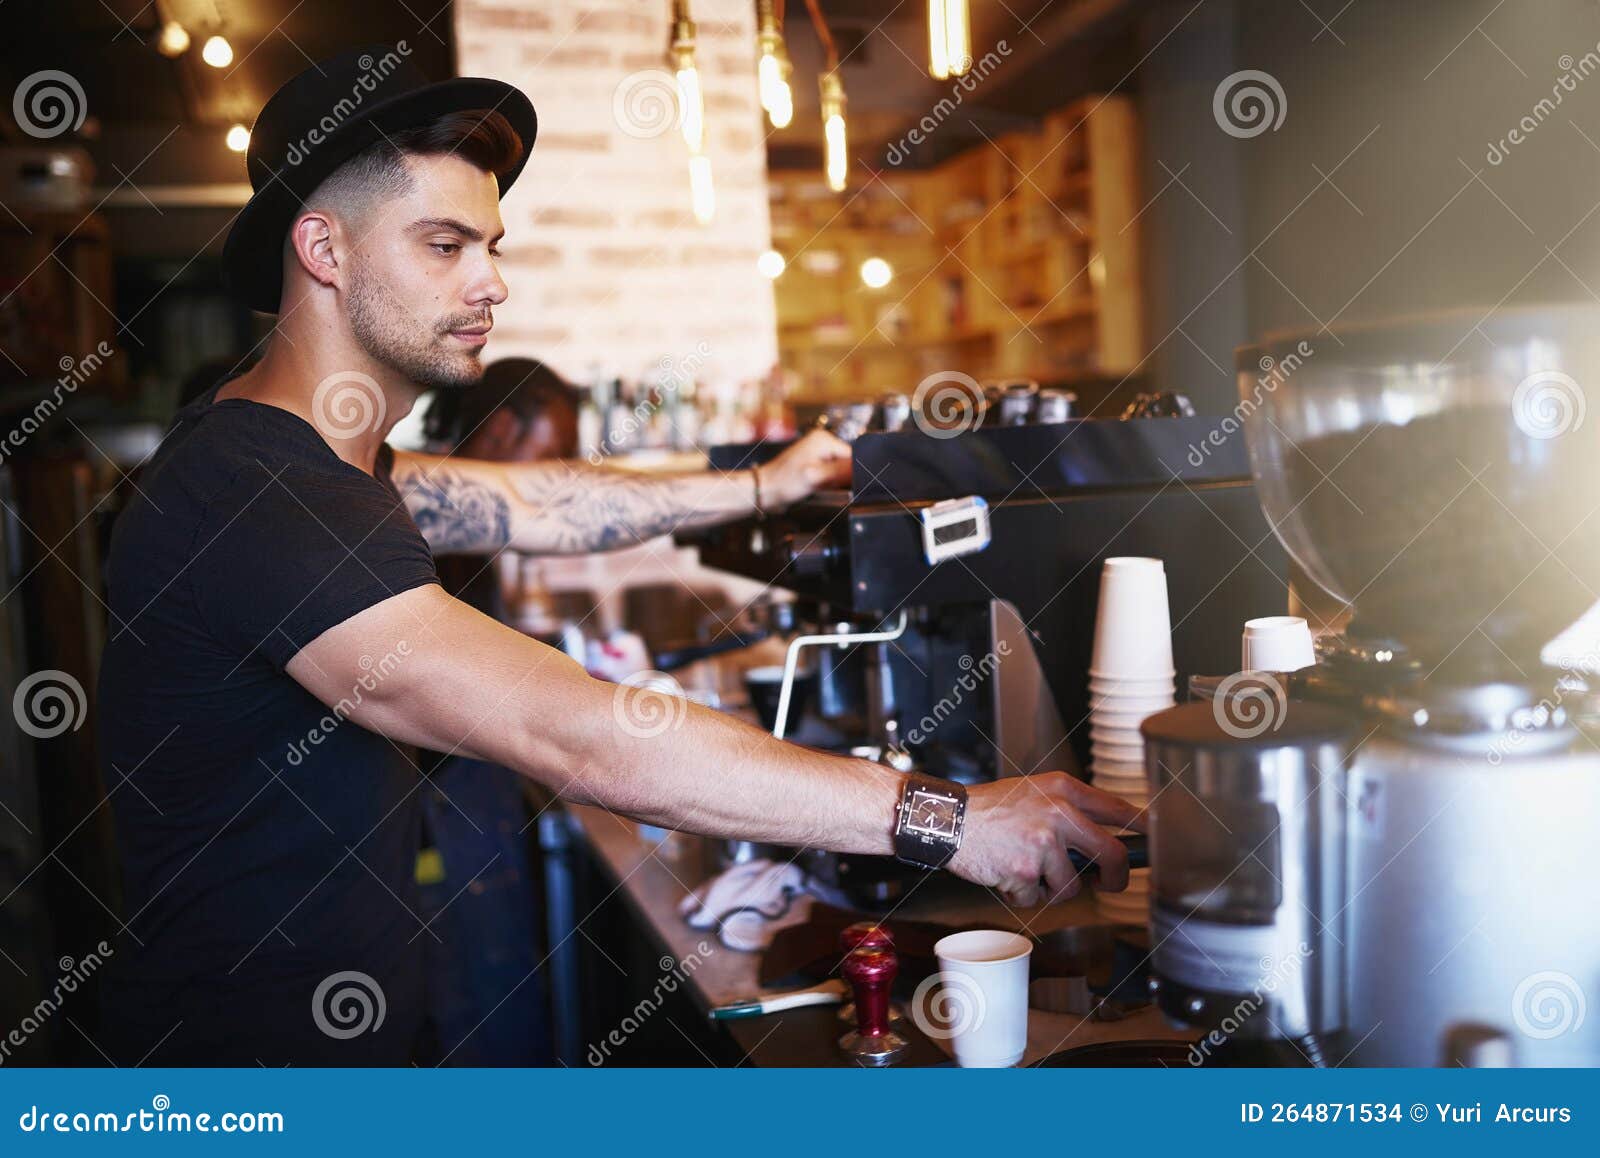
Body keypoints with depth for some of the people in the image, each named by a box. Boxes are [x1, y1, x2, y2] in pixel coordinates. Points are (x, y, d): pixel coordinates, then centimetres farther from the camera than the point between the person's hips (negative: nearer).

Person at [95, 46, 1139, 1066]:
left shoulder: (282, 449, 4)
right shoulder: (259, 502, -27)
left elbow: (526, 506, 13)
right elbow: (580, 739, -34)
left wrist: (762, 487, 17)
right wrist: (943, 819, -31)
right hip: (260, 1050, -8)